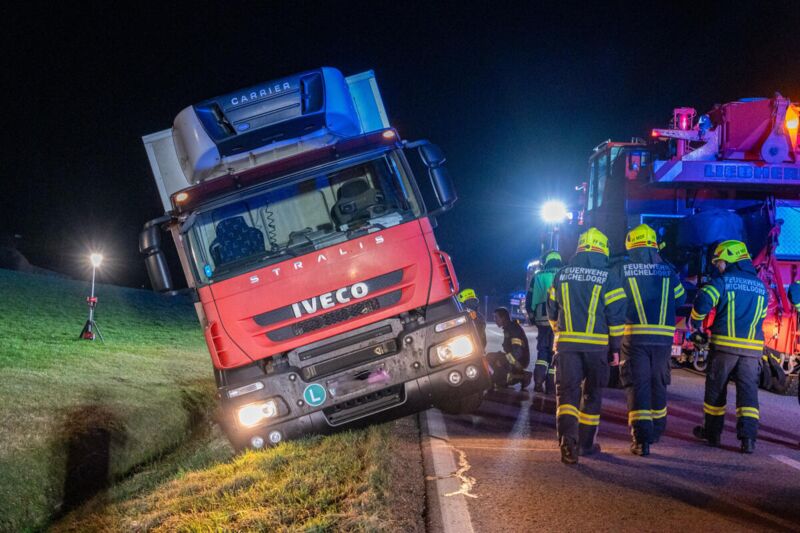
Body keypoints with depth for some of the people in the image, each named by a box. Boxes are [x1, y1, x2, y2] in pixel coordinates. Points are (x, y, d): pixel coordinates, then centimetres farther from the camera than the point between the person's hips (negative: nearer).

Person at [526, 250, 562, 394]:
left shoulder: (537, 277, 6)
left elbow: (529, 300, 6)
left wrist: (532, 317, 18)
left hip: (542, 320, 1)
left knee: (542, 350, 12)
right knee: (554, 352, 5)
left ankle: (538, 381, -3)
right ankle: (550, 385, 1)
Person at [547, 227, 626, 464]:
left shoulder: (562, 275, 6)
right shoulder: (608, 277, -3)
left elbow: (552, 311, 15)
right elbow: (616, 315, -5)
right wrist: (615, 346, 5)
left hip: (566, 343, 1)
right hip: (597, 345, -1)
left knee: (567, 390, -3)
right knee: (592, 394, 13)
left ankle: (567, 436, -26)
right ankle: (586, 443, 20)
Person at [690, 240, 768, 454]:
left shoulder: (723, 280, -5)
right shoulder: (760, 286, 12)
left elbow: (703, 301, -15)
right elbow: (761, 316, 18)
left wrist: (696, 321, 3)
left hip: (725, 343, -3)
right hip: (752, 346, 3)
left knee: (716, 388, 12)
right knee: (748, 390, 2)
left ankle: (712, 432, 21)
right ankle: (748, 437, -10)